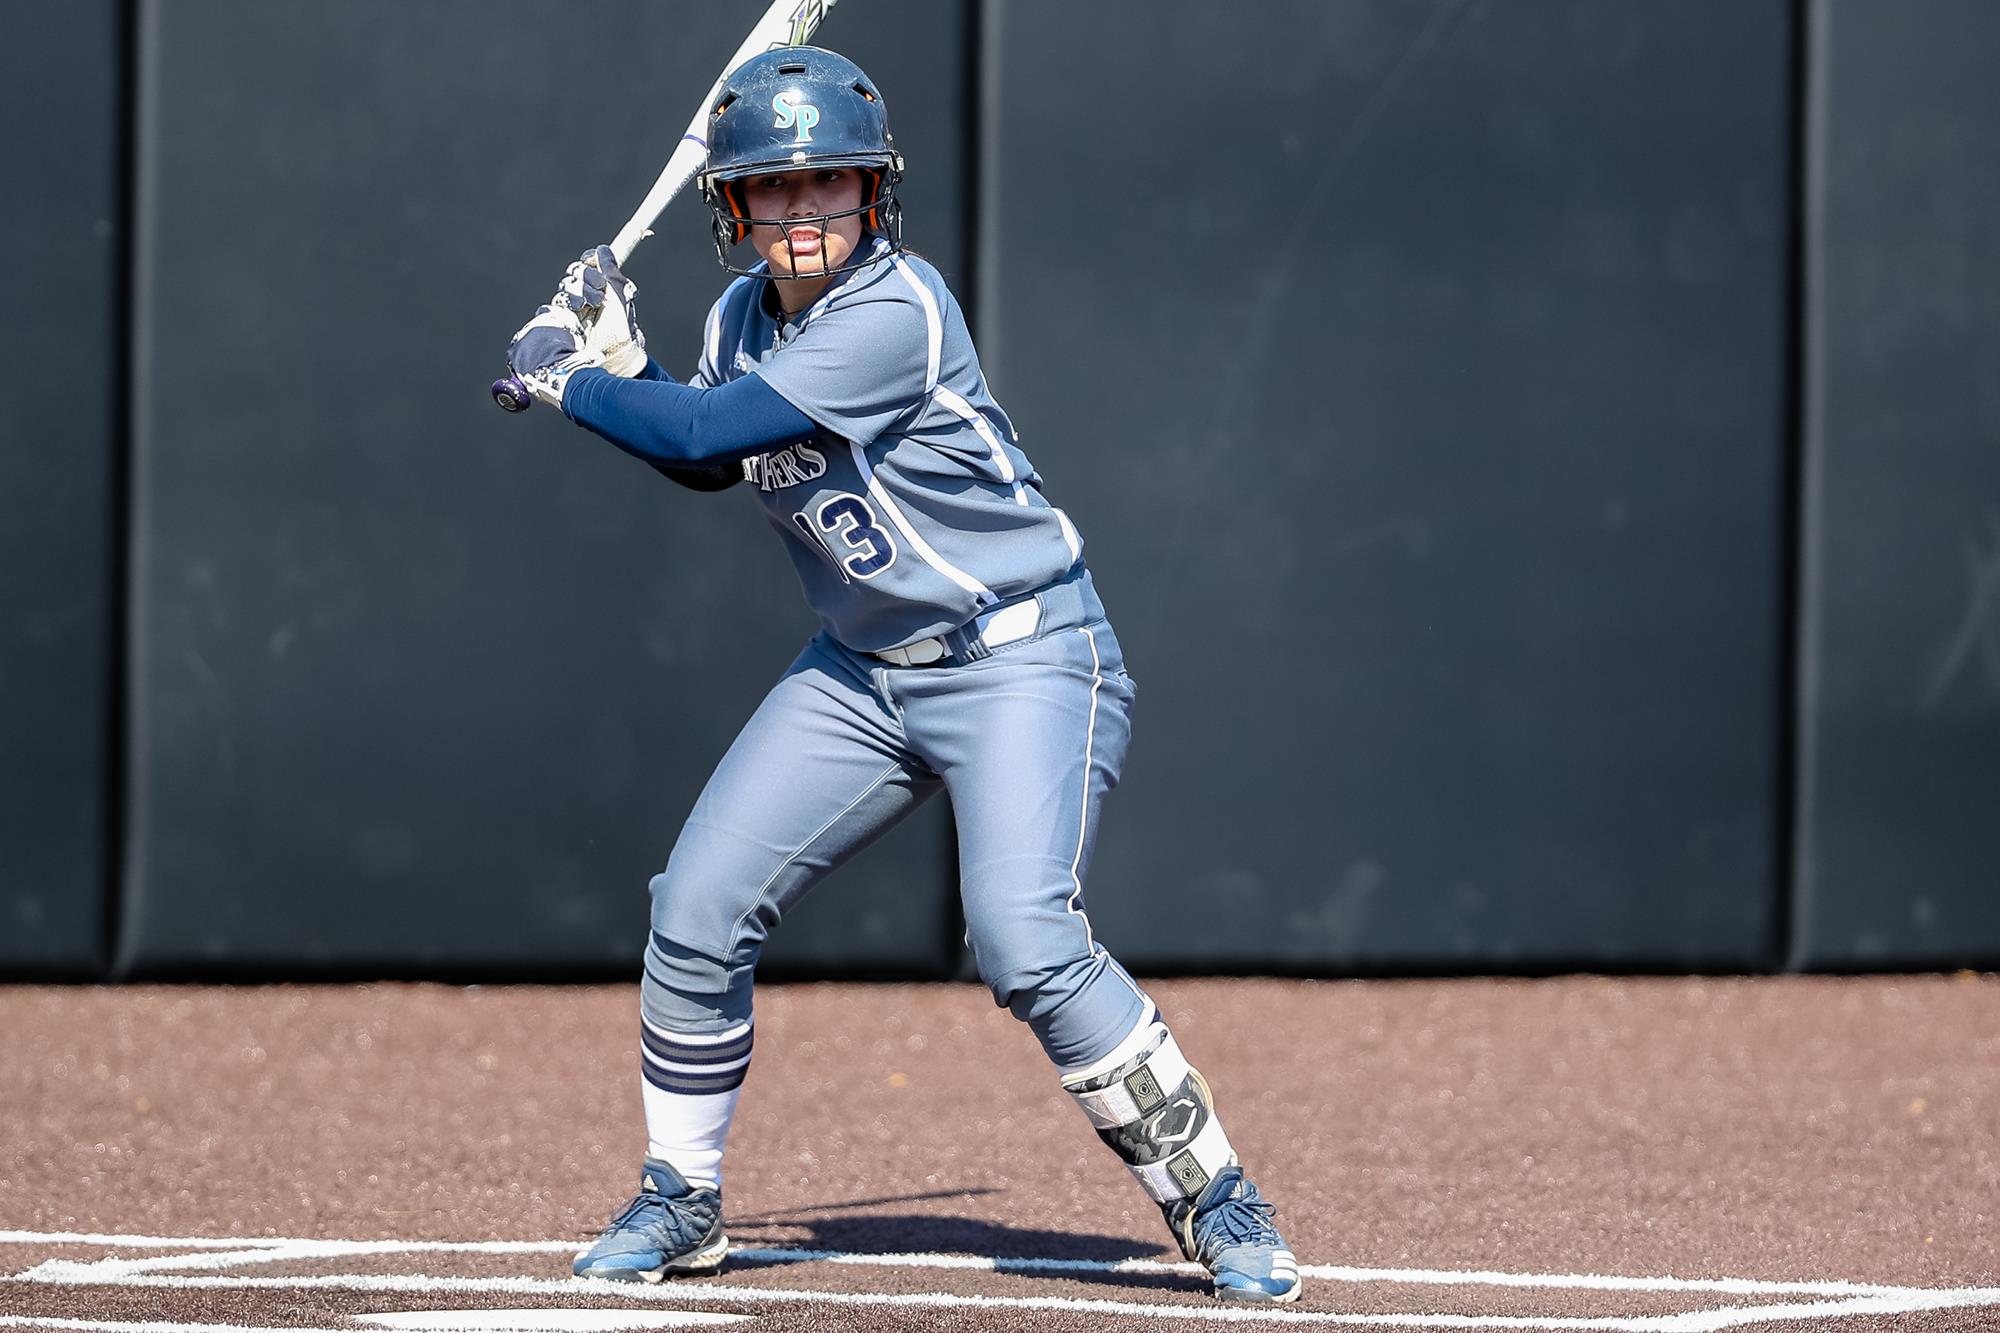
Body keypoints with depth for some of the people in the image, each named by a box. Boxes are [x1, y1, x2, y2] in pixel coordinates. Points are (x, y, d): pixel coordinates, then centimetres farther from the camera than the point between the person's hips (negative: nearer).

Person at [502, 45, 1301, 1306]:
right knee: (697, 916, -1)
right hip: (862, 671, 8)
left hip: (1023, 657, -8)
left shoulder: (895, 312, -23)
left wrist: (566, 379, -10)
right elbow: (708, 458, 20)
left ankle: (1221, 1205, -12)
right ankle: (681, 1203, 17)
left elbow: (705, 432, -24)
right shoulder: (743, 314, 3)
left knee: (1026, 941, -25)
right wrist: (622, 366, 4)